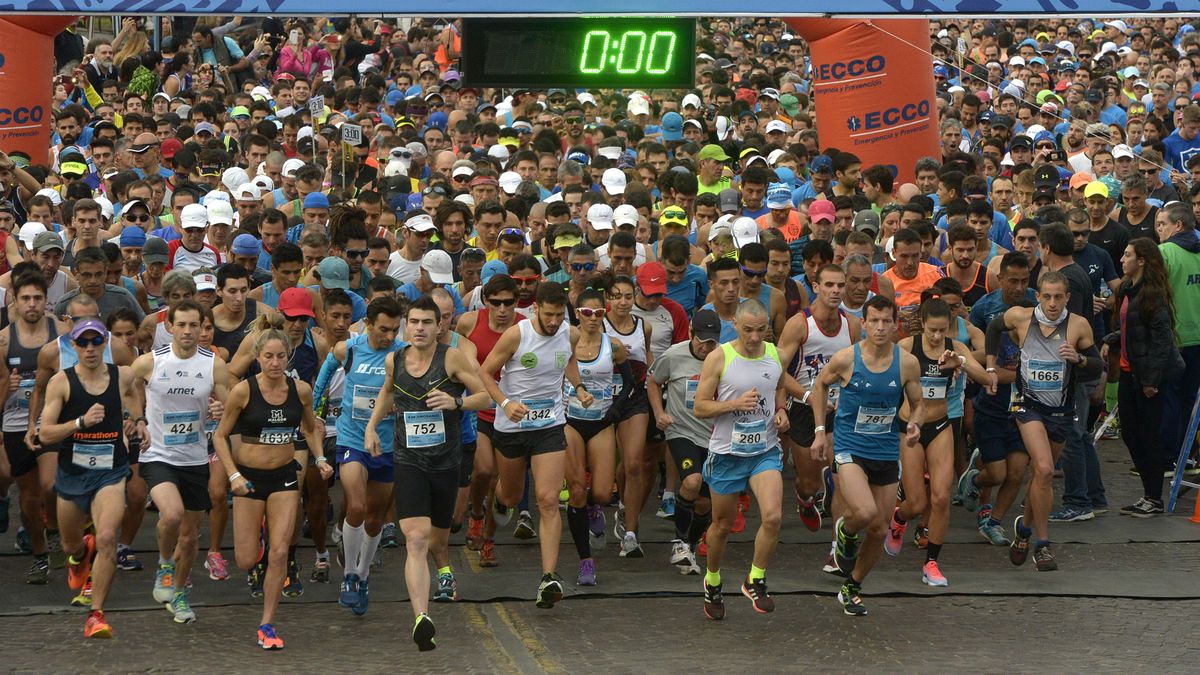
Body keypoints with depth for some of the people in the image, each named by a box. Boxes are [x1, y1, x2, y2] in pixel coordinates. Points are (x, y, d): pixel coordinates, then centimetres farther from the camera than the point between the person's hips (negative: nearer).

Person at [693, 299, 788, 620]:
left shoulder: (775, 354, 2)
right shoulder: (718, 358, -10)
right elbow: (699, 407, -9)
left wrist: (781, 410, 3)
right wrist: (735, 404, -23)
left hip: (766, 452, 2)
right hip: (727, 453, -2)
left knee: (773, 516, -19)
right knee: (722, 525, 11)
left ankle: (755, 581, 0)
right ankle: (712, 582, 36)